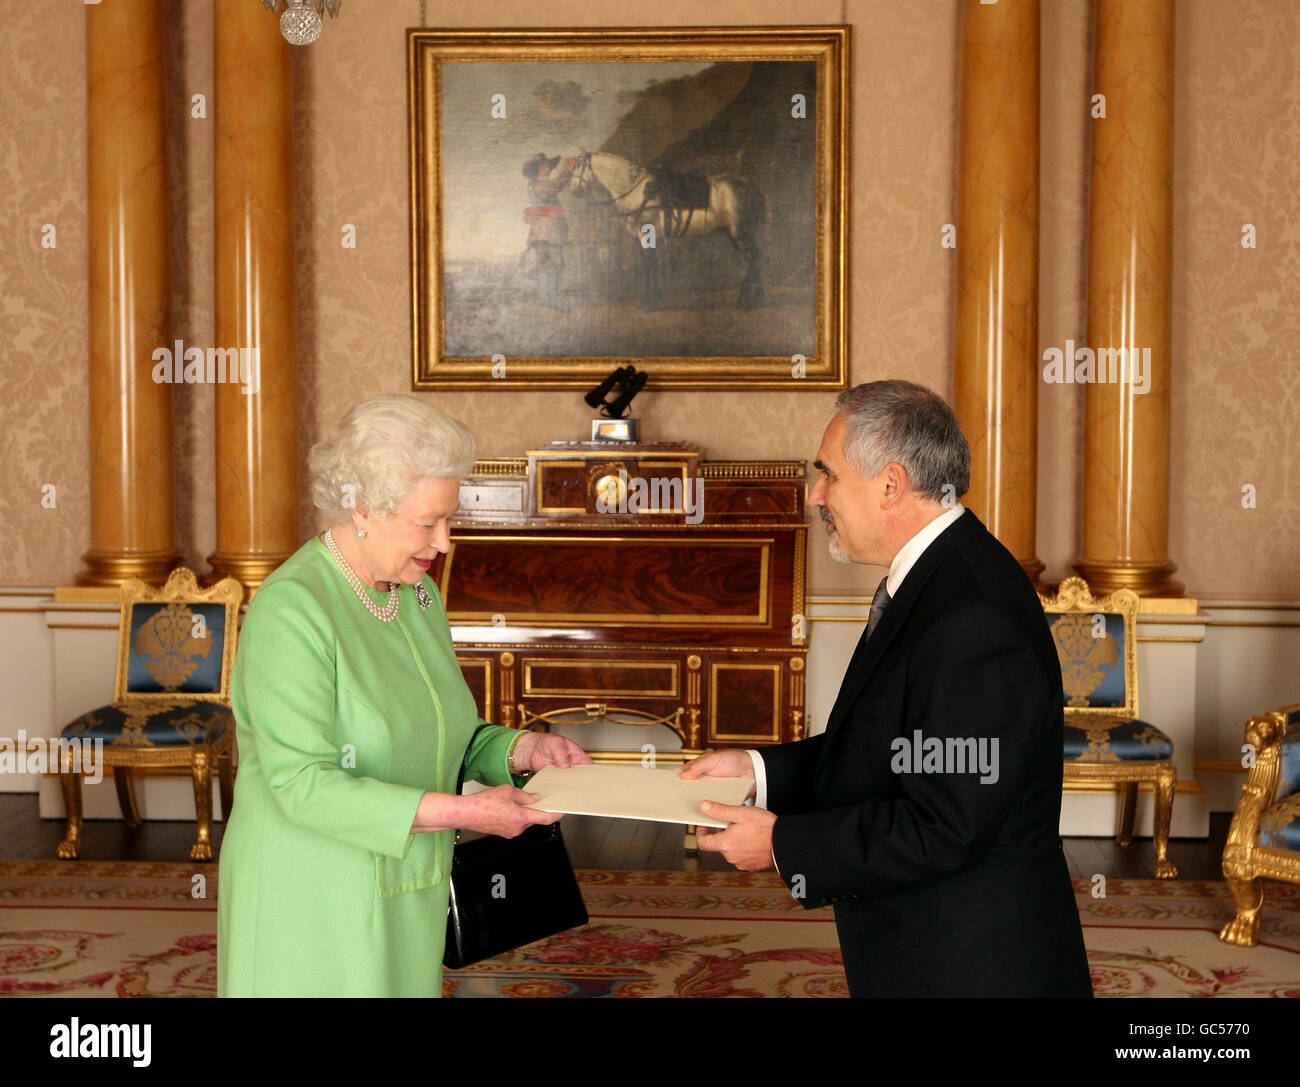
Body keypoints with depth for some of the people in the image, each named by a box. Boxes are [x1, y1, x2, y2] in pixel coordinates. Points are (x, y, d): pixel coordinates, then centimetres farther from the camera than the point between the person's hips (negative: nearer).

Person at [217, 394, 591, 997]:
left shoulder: (419, 596, 6)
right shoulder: (290, 609, -19)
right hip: (312, 904, -7)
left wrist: (519, 750, -5)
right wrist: (465, 812, -27)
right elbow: (304, 784, -25)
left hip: (406, 898, 7)